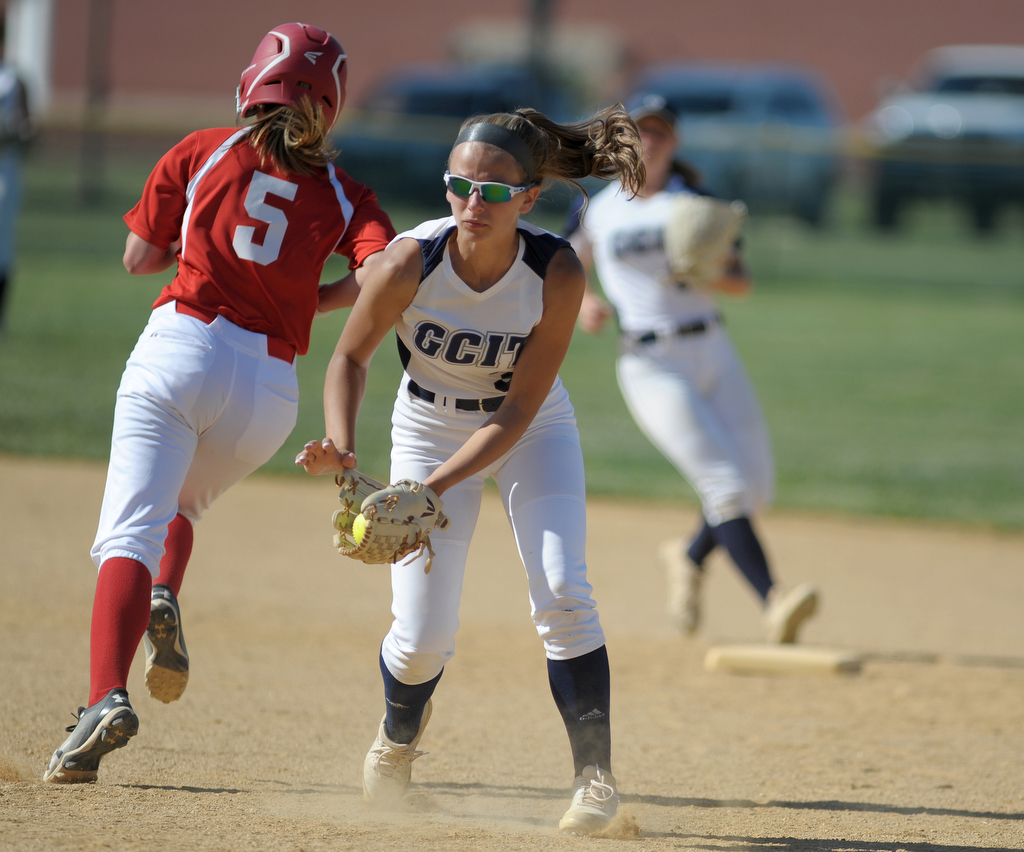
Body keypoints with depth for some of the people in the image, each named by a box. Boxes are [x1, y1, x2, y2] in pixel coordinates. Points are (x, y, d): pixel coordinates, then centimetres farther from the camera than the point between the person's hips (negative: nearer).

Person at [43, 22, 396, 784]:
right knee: (182, 505, 30)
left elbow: (139, 257, 15)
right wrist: (313, 297, 10)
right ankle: (164, 604, 0)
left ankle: (107, 694, -34)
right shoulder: (340, 192, 11)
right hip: (271, 386, 3)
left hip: (181, 346, -3)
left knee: (131, 532, -13)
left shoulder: (201, 154, 10)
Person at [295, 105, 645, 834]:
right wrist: (341, 445, -28)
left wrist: (433, 489, -34)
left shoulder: (557, 273, -28)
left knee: (562, 591, -21)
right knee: (421, 636, -5)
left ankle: (596, 773, -6)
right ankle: (399, 734, 30)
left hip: (532, 431, 0)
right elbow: (352, 356, -10)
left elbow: (517, 413, -24)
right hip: (431, 427, 0)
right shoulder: (412, 262, -28)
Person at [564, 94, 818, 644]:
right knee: (726, 484, -18)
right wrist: (583, 304, -5)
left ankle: (690, 557, 30)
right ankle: (772, 604, -25)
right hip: (651, 366, -3)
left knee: (756, 488, 2)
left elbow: (742, 283, 3)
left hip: (712, 350, 3)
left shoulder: (699, 206, 8)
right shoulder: (597, 213, 6)